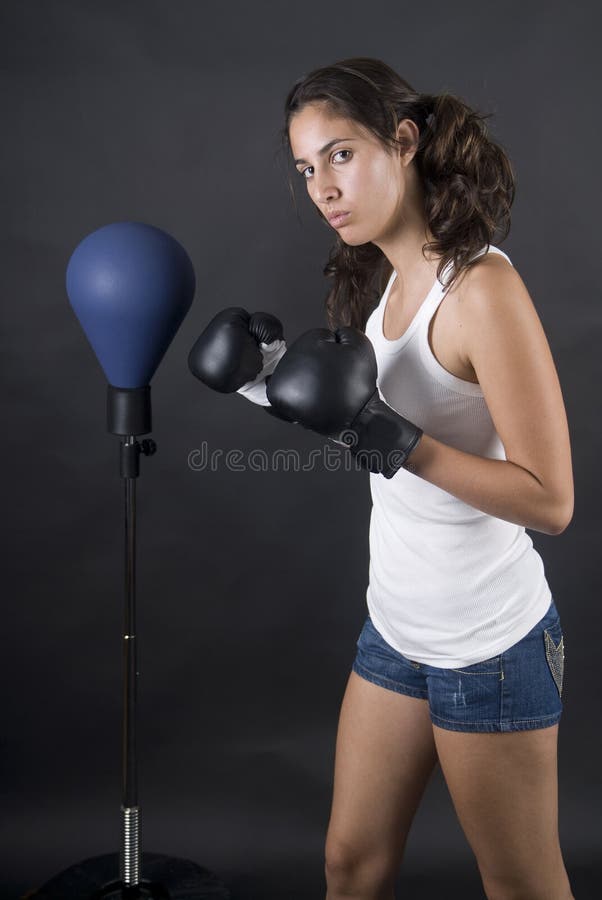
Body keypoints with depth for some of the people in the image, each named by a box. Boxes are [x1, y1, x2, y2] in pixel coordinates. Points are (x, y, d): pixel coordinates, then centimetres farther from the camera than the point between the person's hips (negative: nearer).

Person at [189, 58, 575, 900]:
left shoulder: (482, 287, -21)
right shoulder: (383, 279, 5)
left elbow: (549, 499, -23)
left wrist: (394, 442, -29)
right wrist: (278, 380, 1)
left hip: (489, 646, -7)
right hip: (395, 629, 7)